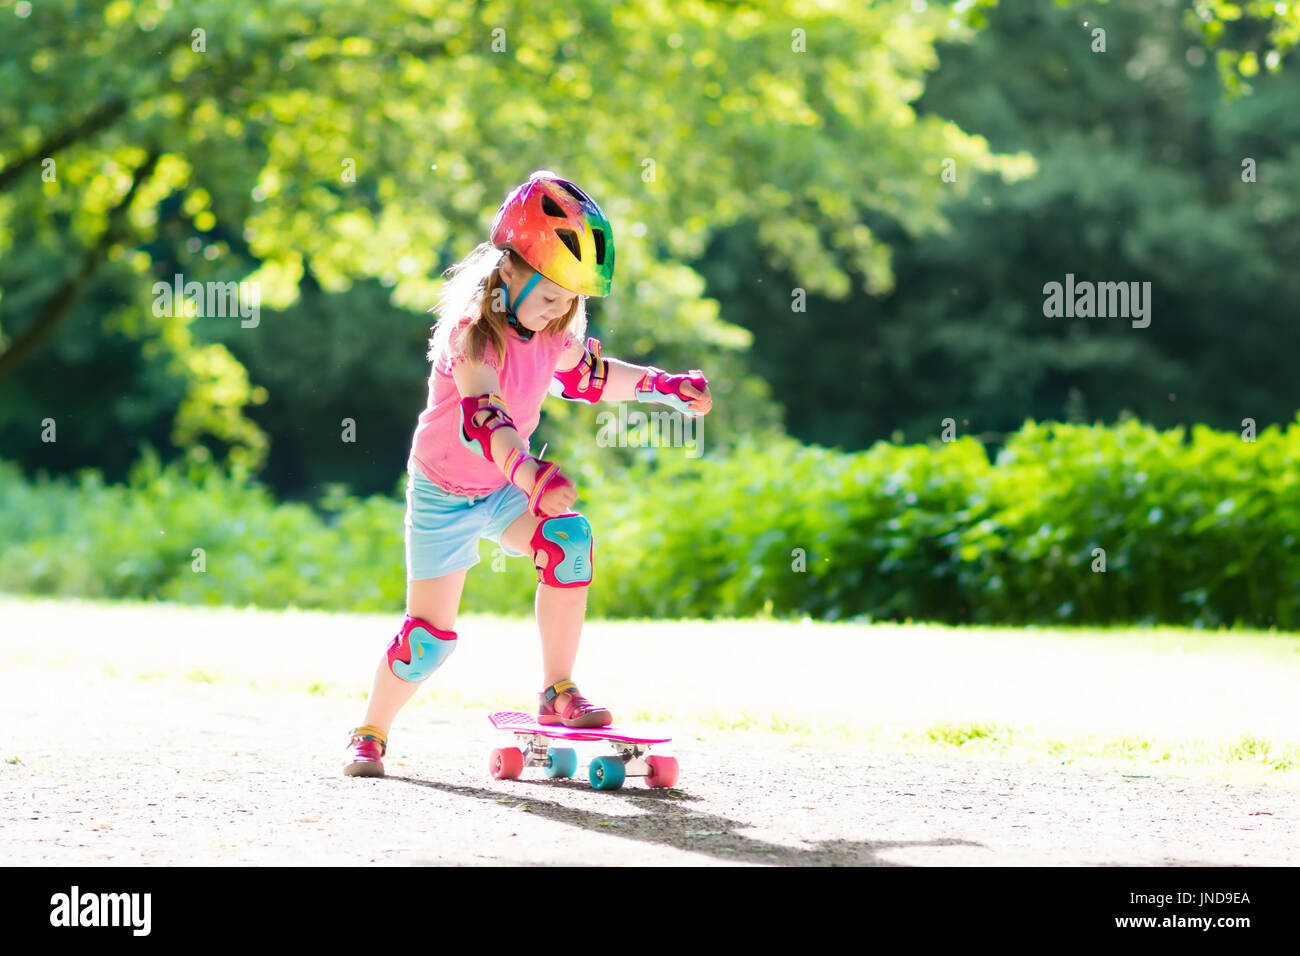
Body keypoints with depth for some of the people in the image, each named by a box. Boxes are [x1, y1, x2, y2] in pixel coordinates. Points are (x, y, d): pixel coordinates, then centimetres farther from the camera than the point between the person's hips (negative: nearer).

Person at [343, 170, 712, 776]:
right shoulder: (474, 331, -28)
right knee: (430, 635, -4)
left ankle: (557, 693, -14)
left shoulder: (555, 332, -5)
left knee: (569, 540, -24)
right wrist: (530, 473, -62)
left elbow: (589, 377, 18)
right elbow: (481, 417, -45)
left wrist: (664, 387, 7)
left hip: (506, 487, 5)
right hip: (445, 493, -5)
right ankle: (369, 736, 19)